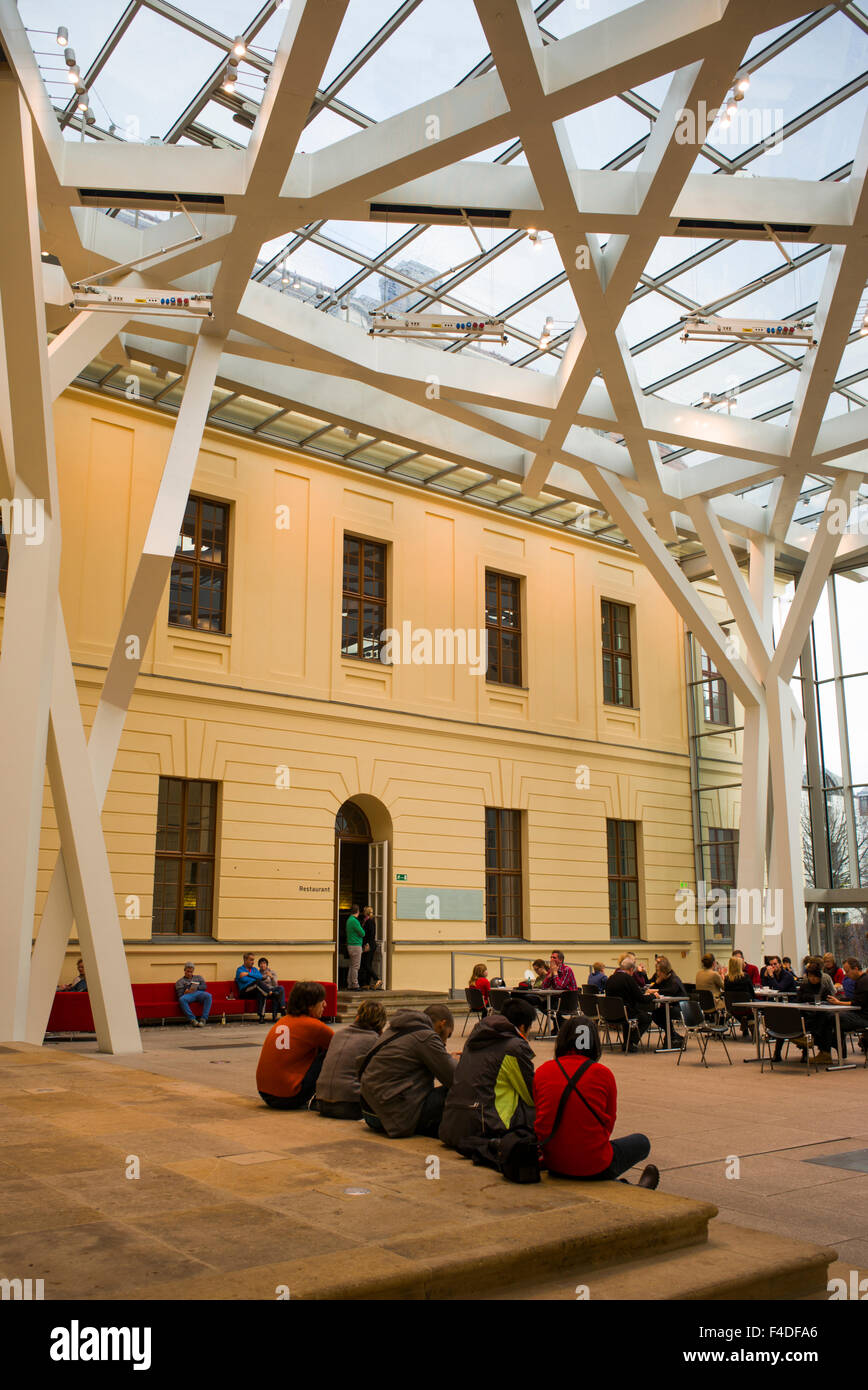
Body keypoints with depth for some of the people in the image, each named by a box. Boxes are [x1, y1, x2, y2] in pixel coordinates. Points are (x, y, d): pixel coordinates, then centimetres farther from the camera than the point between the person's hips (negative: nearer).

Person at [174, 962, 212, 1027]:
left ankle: (203, 1019, -36)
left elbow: (204, 986, 12)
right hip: (188, 995, -1)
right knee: (181, 999, -39)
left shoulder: (198, 977, 29)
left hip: (199, 993, 1)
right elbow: (179, 994, 9)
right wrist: (185, 992, -14)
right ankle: (192, 1019, -36)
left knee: (208, 996, -35)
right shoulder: (180, 982, 23)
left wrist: (196, 987, -7)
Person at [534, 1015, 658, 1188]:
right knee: (642, 1142, 25)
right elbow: (609, 1123, 2)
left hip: (553, 1166, 4)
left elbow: (537, 1119, 7)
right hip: (594, 1167, -3)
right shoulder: (603, 1073, -9)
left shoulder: (542, 1071, -2)